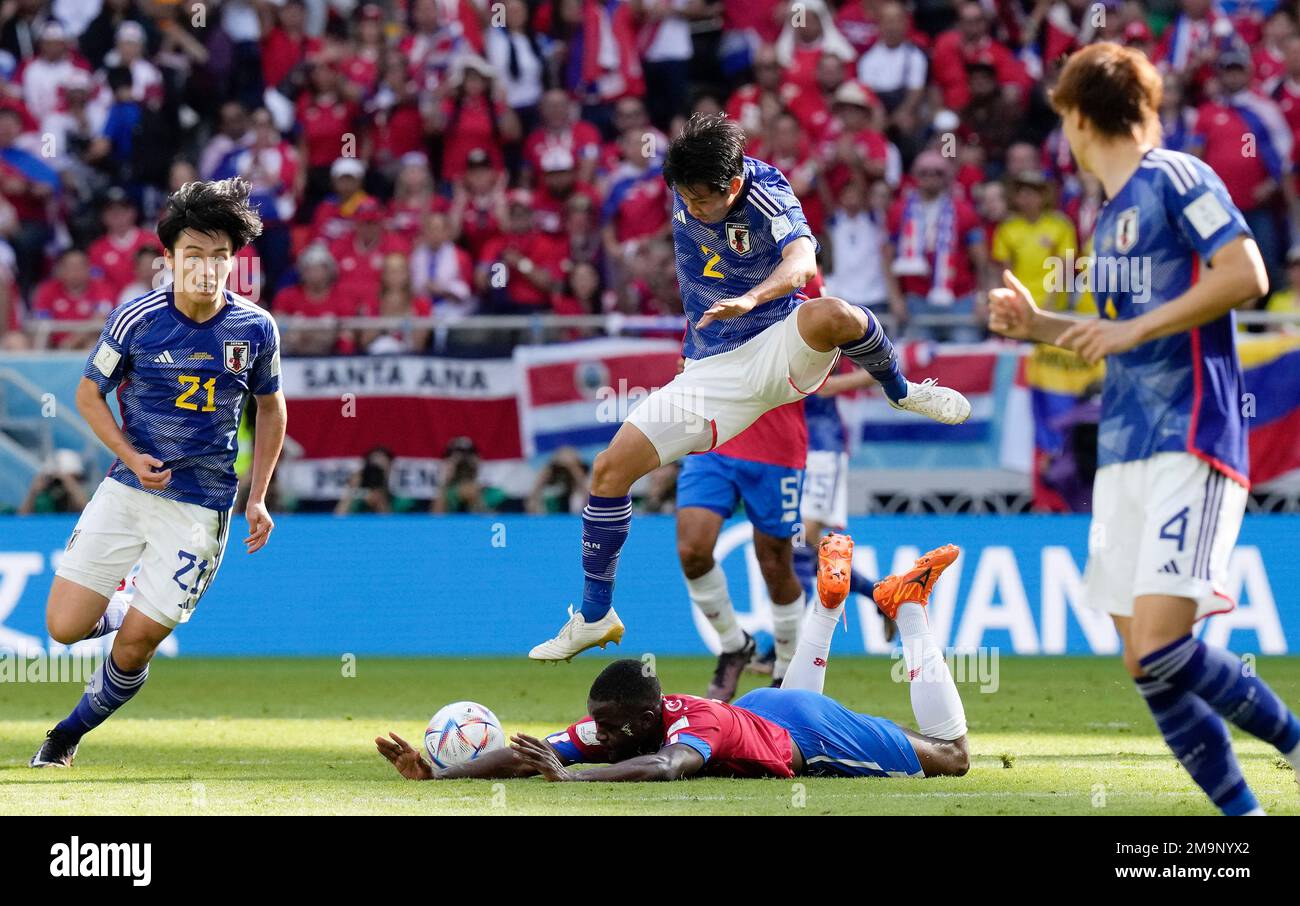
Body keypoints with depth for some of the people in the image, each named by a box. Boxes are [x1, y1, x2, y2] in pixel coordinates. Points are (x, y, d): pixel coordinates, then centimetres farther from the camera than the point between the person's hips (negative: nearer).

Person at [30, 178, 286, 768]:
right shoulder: (135, 320, -8)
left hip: (201, 508, -1)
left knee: (134, 643, -4)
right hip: (127, 490, 1)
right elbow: (89, 393, 4)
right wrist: (131, 457, -11)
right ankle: (127, 612, 28)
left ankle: (72, 731, 22)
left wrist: (257, 497, 6)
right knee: (65, 627, -6)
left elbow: (270, 407, 12)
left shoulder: (254, 329, -4)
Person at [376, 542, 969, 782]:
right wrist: (436, 776, -49)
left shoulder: (694, 722, -46)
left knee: (951, 755, 13)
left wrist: (571, 776, -79)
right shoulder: (608, 724, -28)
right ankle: (830, 602, 49)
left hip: (809, 734, -7)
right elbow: (528, 758, -34)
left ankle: (907, 608, 25)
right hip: (762, 711, 7)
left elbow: (665, 767, -67)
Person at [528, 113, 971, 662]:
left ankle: (902, 392, -5)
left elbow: (802, 261, -37)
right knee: (609, 468, -6)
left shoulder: (766, 191, -18)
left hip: (779, 349, -5)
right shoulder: (686, 189, 0)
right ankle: (594, 617, 10)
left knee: (832, 315, -39)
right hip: (711, 369, 5)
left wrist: (749, 299, -55)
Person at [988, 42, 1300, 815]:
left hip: (1190, 444, -9)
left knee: (1160, 652, -19)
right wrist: (1036, 325, 18)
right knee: (1147, 666, 2)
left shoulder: (1176, 178, -4)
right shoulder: (1110, 217, 21)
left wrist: (1132, 329, -16)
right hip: (1124, 454, 9)